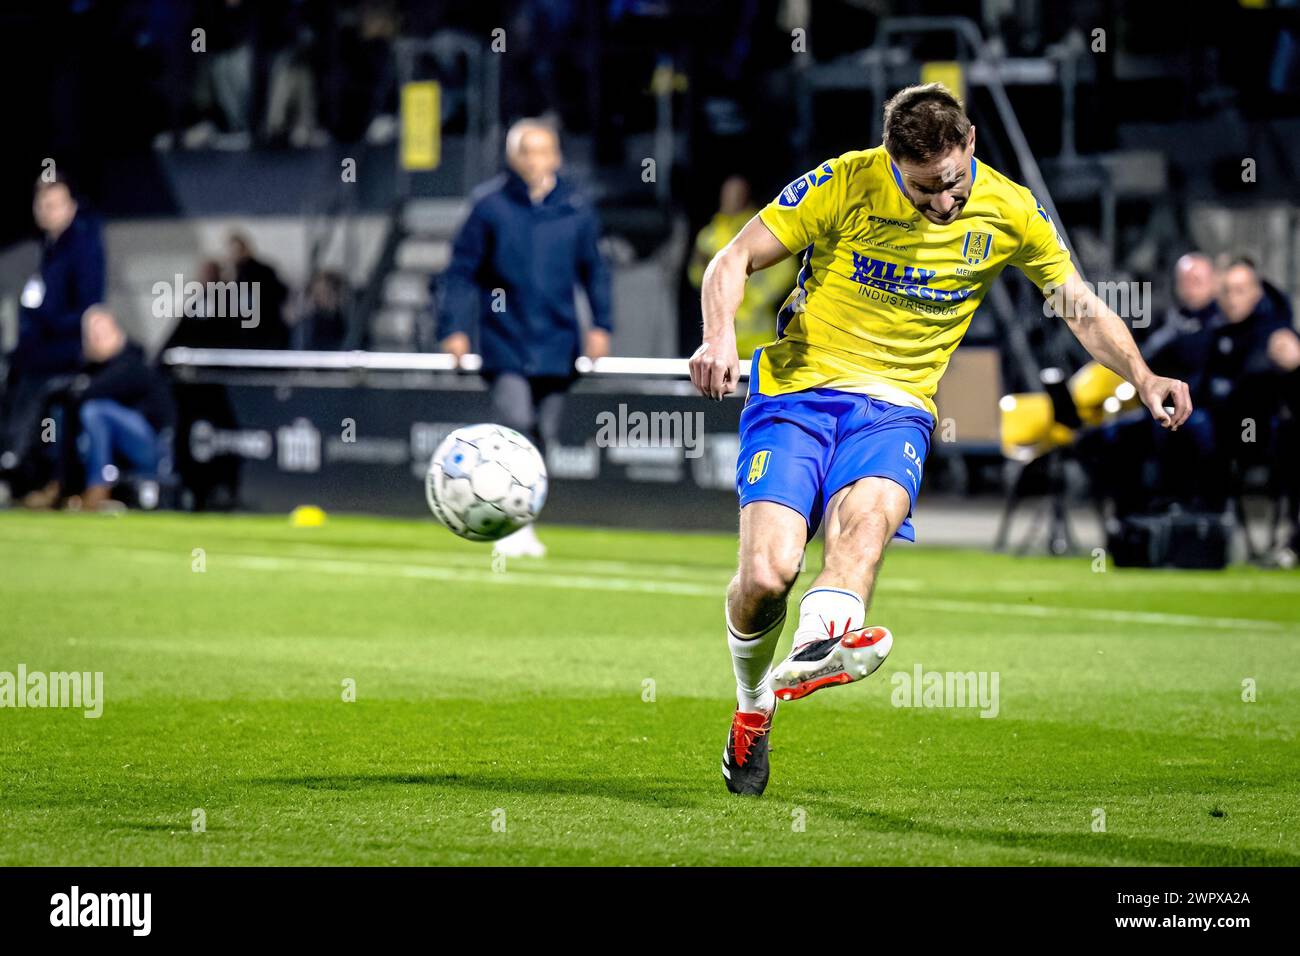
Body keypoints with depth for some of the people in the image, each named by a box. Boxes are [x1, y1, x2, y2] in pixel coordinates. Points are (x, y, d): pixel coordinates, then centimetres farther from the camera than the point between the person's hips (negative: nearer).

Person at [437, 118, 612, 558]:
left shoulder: (576, 211, 4)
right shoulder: (490, 207, -3)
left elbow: (594, 271, 14)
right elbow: (462, 270, 1)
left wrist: (601, 325, 4)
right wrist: (454, 328, -6)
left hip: (556, 345, 3)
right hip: (505, 343, -3)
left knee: (541, 436, 8)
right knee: (515, 423, -19)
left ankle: (518, 526, 21)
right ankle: (515, 525, -14)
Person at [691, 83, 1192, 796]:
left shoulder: (1008, 211, -1)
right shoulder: (846, 183, -10)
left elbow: (1081, 305, 13)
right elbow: (733, 260, -5)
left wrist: (1142, 378, -3)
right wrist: (719, 339, -24)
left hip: (895, 406, 2)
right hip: (796, 389, -1)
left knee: (870, 511, -34)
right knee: (767, 573, -18)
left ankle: (819, 645, -59)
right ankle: (751, 706, 10)